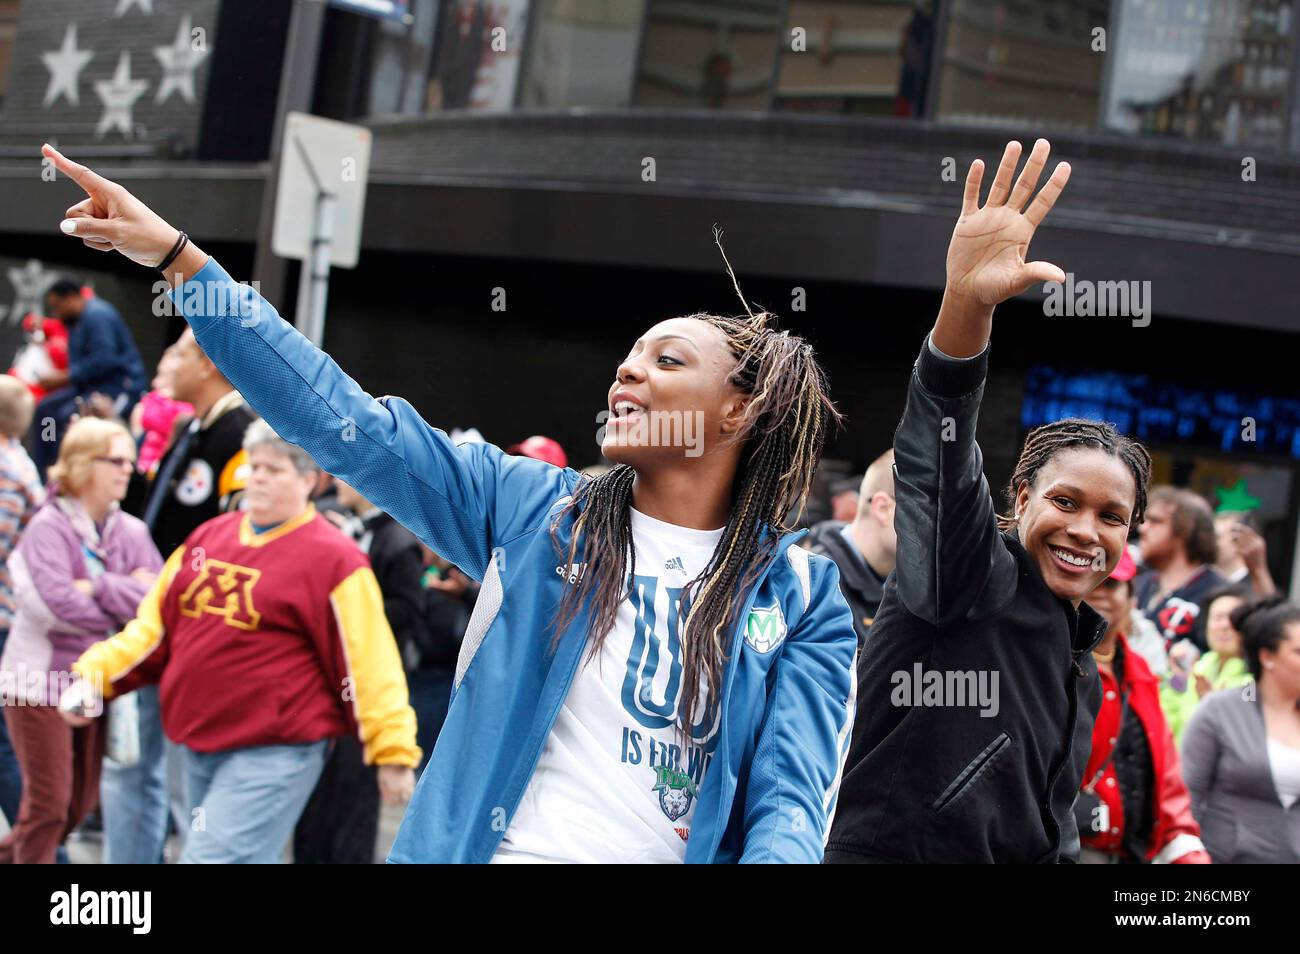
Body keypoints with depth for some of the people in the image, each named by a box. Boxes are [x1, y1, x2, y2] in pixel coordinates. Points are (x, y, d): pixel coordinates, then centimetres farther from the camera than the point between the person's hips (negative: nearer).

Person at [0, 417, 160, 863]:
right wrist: (124, 598, -13)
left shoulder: (131, 531, 3)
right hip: (40, 680, -6)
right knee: (49, 802, -2)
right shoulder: (49, 526, -13)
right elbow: (58, 604, -25)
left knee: (81, 802, 14)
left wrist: (98, 588, -20)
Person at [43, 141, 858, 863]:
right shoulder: (537, 511, 11)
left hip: (662, 851, 0)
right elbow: (347, 421, 7)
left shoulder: (803, 598, 7)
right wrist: (179, 257, 3)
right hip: (483, 847, 0)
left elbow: (791, 803, -2)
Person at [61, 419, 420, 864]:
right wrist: (95, 675, 4)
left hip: (273, 756, -7)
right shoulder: (207, 539, 13)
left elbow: (368, 661, -8)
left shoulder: (332, 558, -6)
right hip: (197, 746, 7)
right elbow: (155, 625, 16)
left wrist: (393, 752, -10)